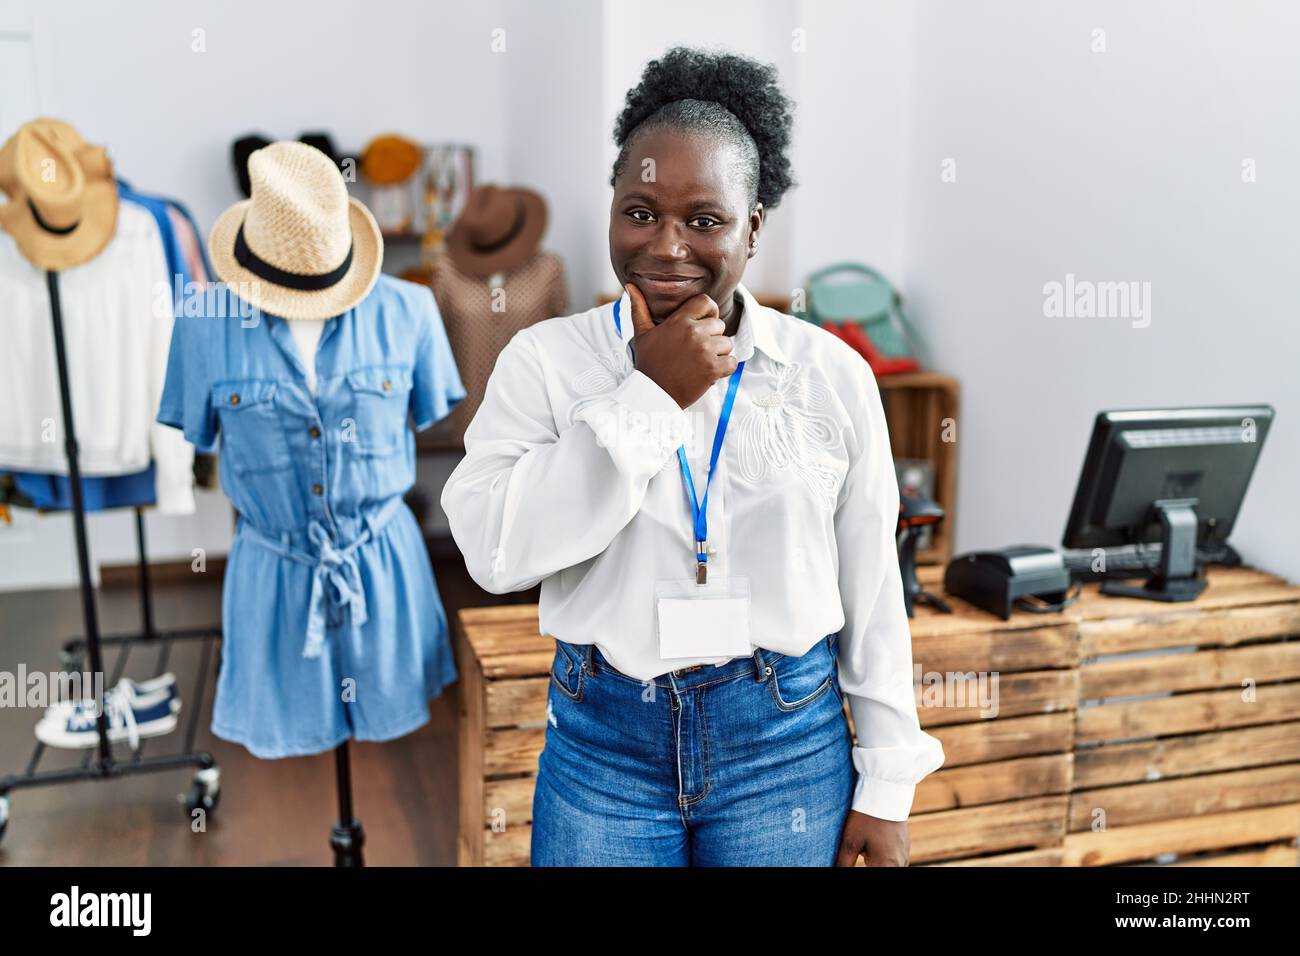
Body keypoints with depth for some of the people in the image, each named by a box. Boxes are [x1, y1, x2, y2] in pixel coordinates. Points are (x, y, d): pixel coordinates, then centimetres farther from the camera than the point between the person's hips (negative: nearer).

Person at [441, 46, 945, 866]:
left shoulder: (832, 374, -4)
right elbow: (495, 552, -17)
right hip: (602, 741, 0)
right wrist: (649, 394, -18)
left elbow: (872, 590, 0)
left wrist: (887, 784, 2)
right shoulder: (545, 359, -5)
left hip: (788, 741, 1)